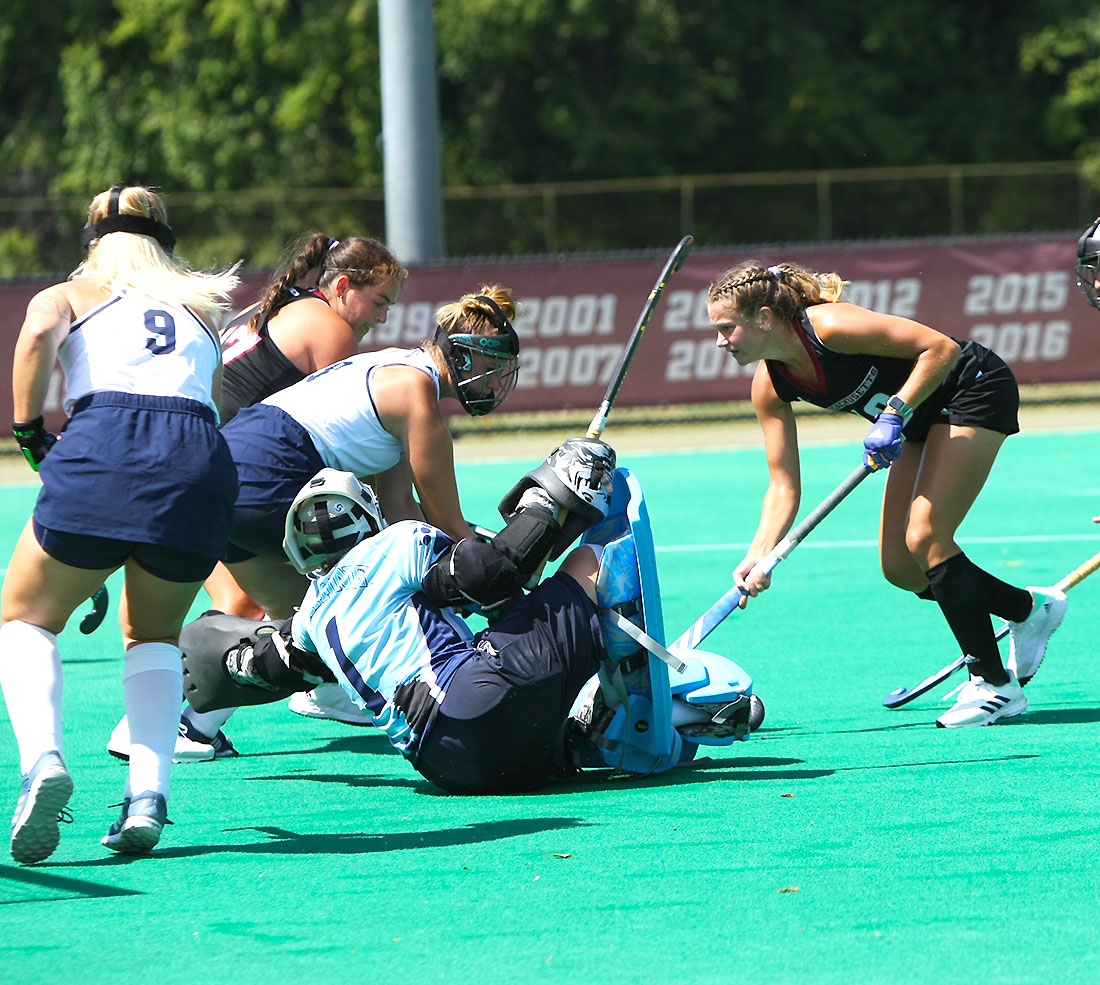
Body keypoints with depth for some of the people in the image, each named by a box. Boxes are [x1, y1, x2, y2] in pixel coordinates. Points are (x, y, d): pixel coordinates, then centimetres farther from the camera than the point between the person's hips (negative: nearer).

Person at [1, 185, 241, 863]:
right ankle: (148, 794, 2)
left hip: (102, 450, -2)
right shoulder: (201, 309, 33)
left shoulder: (68, 294, 22)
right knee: (155, 634, 25)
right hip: (205, 461, 3)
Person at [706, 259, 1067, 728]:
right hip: (924, 419, 9)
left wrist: (894, 413, -33)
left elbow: (941, 347, -27)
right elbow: (784, 485, -4)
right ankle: (1028, 608, 23)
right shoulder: (770, 386, -7)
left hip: (975, 390, -8)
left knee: (924, 538, -18)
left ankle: (994, 685, -9)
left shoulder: (828, 325, -30)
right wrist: (758, 558, -17)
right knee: (898, 565, 3)